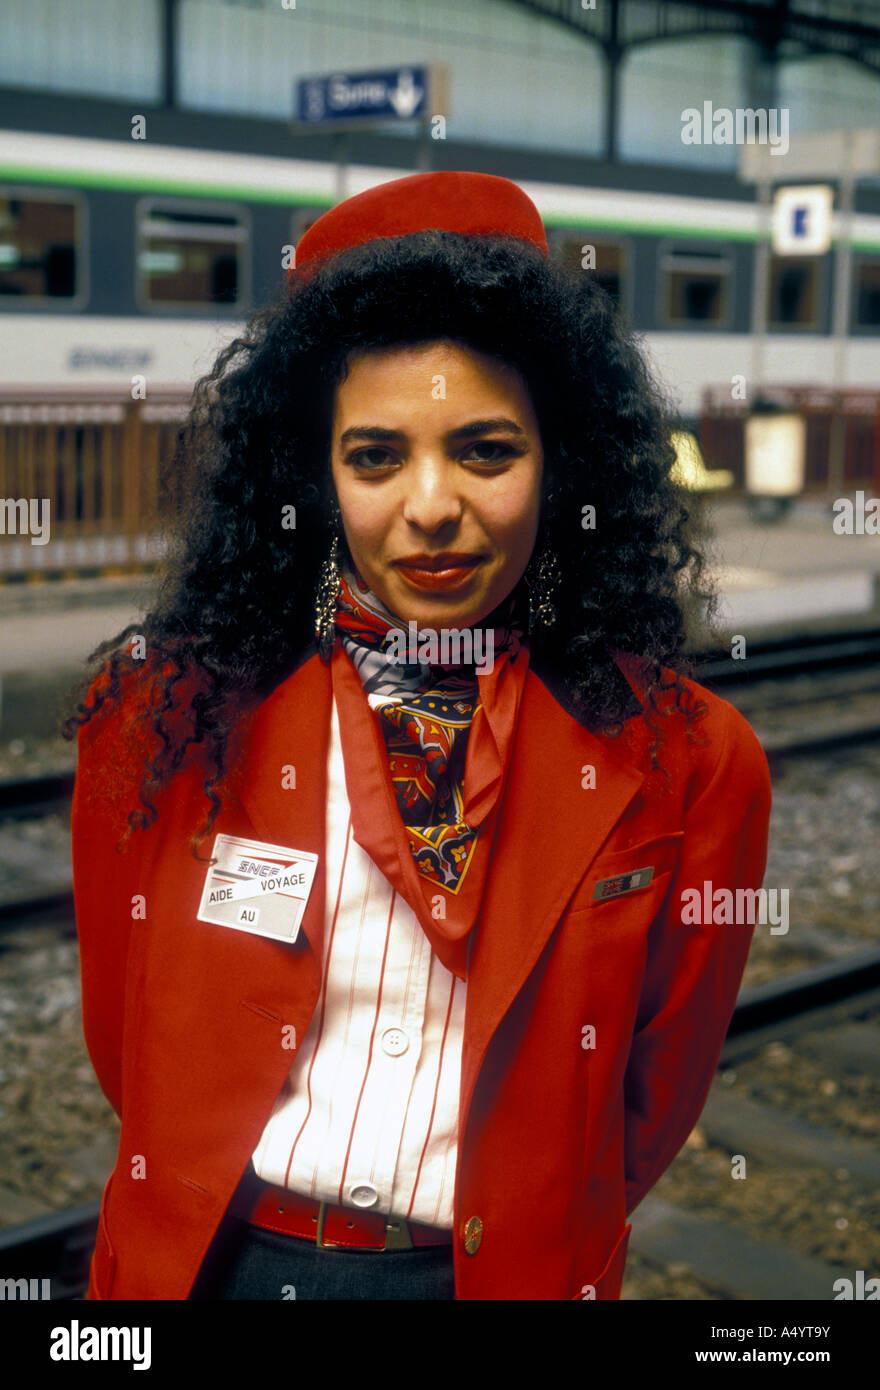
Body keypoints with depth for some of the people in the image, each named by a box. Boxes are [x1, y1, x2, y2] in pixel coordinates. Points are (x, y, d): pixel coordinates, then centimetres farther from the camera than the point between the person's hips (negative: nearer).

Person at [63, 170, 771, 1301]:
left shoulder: (690, 764, -12)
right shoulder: (159, 720, -10)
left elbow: (656, 1090, -1)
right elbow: (124, 1038, 0)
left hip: (509, 1272, 0)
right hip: (208, 1261, 1)